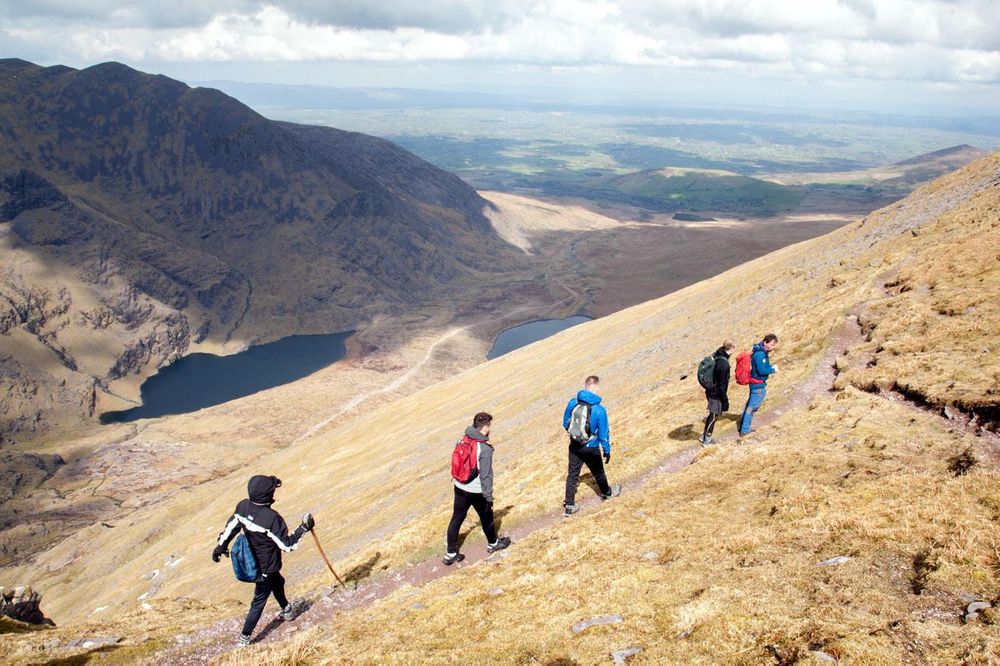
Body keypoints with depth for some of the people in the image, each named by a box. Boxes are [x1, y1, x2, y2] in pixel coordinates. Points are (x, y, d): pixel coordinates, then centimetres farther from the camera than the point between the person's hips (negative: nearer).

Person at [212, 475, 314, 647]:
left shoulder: (243, 506, -15)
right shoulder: (272, 518, -35)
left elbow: (231, 526, 0)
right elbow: (287, 545, -26)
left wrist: (221, 546, 14)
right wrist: (303, 529, -18)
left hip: (252, 560, 7)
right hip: (266, 566, -7)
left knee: (277, 582, 32)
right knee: (259, 602, 10)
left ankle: (287, 610, 53)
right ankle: (245, 637, 18)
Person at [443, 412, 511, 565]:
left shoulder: (462, 440, -4)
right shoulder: (485, 449, -24)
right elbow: (486, 476, -20)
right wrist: (489, 497, -12)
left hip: (460, 488, 6)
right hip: (477, 491, -5)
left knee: (456, 520, 12)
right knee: (487, 518, 19)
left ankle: (451, 554, 17)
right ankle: (493, 544, 41)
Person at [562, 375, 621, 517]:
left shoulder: (572, 403, -11)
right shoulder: (599, 410, -22)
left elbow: (565, 423, 3)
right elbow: (603, 433, -13)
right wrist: (607, 450, 1)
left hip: (574, 446, 3)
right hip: (591, 448, -3)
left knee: (572, 475, 12)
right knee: (598, 472, 22)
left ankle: (569, 506, 14)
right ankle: (606, 493, 48)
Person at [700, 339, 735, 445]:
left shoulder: (715, 357, 1)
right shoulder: (724, 364, -27)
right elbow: (722, 385, -23)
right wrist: (725, 400, -15)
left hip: (711, 391, 9)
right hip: (716, 394, -9)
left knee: (713, 414, 21)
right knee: (714, 415, 6)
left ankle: (705, 436, 31)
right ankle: (707, 440, 18)